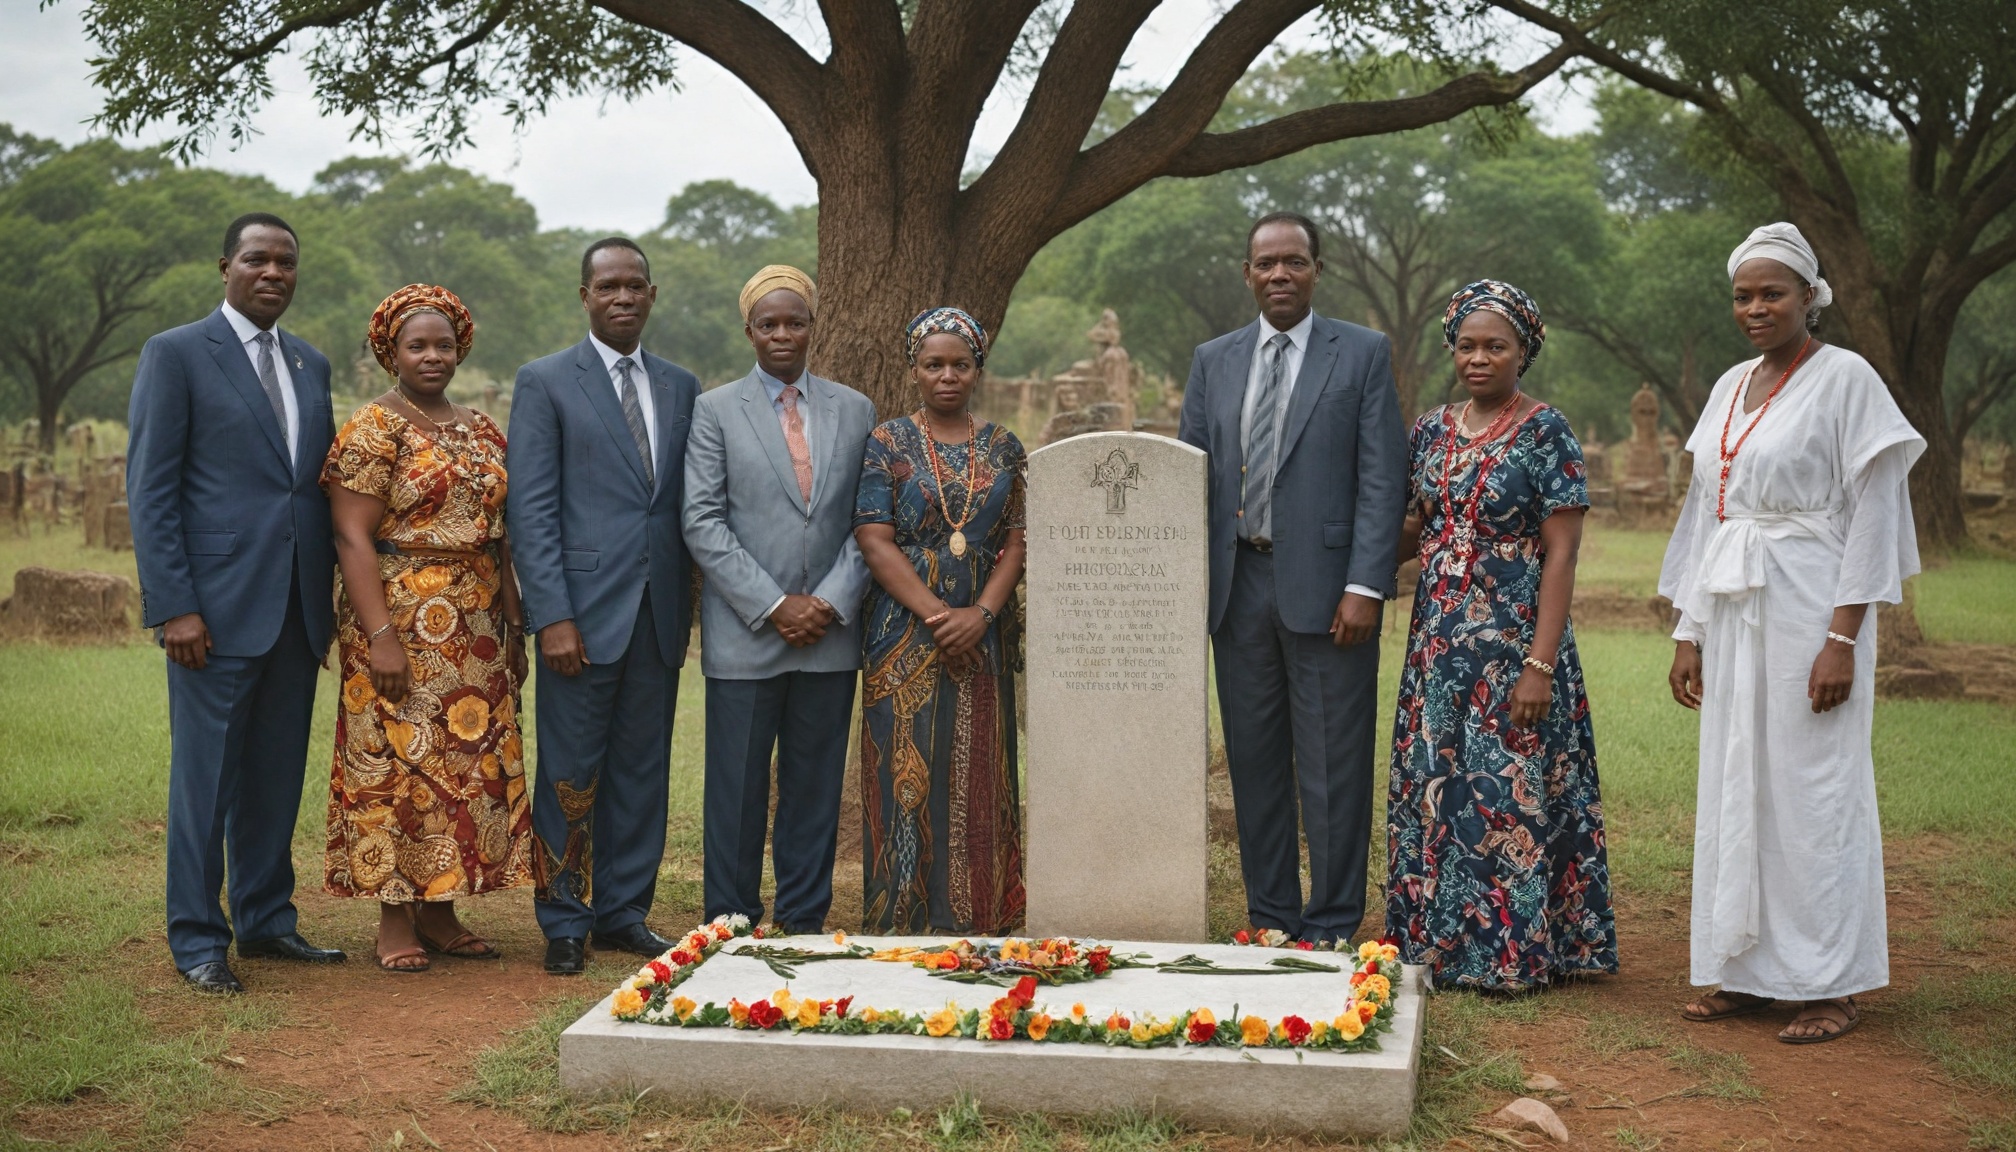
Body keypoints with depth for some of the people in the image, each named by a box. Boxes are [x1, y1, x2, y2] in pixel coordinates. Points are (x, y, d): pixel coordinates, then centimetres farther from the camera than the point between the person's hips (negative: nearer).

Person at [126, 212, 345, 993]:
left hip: (296, 607, 6)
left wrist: (333, 586, 9)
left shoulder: (310, 365, 15)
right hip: (217, 605, -6)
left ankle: (266, 920, 23)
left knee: (278, 774, 11)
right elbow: (150, 489, -7)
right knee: (205, 775, 1)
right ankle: (197, 938, 11)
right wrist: (173, 606, -14)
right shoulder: (176, 354, -3)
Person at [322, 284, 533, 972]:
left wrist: (514, 625, 12)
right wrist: (380, 635, -20)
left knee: (467, 762, 7)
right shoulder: (372, 431, -6)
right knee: (396, 762, -3)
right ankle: (394, 920, 6)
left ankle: (438, 911, 16)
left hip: (476, 627, 7)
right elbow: (352, 537, -12)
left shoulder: (482, 432, 14)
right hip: (402, 623, -6)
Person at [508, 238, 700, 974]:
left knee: (643, 768, 10)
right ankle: (565, 922, 13)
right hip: (584, 610, -4)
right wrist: (552, 617, -14)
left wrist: (690, 607, 6)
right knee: (571, 774, 2)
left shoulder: (681, 387, 13)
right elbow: (531, 510, -6)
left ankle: (625, 912, 20)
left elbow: (690, 504, 14)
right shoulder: (545, 383, 0)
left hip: (658, 613, 4)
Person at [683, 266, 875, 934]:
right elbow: (702, 524, -5)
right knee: (737, 787, 2)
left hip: (831, 635, 3)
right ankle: (731, 924, 14)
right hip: (744, 635, -2)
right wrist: (773, 607, -11)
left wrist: (831, 604, -7)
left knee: (816, 785, 8)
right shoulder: (715, 411, 2)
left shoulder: (855, 411, 10)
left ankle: (804, 921, 19)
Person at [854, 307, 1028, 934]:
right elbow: (875, 542, -6)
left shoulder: (1004, 448, 9)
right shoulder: (886, 444, 2)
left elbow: (1017, 542, 4)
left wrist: (982, 613, -12)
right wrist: (937, 617, -15)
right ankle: (904, 923, 5)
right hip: (905, 634, -2)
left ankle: (977, 924, 12)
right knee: (908, 776, -3)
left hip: (983, 636, 2)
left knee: (978, 777, 4)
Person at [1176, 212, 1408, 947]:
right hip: (1238, 586, 4)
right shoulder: (1213, 361, 13)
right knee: (1254, 763, 10)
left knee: (1332, 769, 0)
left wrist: (1365, 586, -13)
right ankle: (1270, 920, 21)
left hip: (1325, 588, -4)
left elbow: (1383, 479, -4)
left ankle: (1331, 927, 10)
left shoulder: (1363, 354, 2)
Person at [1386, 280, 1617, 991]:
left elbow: (1562, 554, -12)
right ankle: (1441, 941, 21)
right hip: (1438, 640, 6)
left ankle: (1513, 948, 10)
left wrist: (1541, 664, -18)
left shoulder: (1545, 433, -8)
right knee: (1433, 790, 9)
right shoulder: (1432, 431, 10)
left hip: (1513, 643, -6)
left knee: (1510, 792, -2)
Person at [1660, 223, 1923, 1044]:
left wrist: (1843, 637, -16)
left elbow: (1873, 514, -10)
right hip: (1734, 614, 7)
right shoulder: (1731, 388, 14)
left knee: (1813, 790, -3)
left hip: (1807, 613, -7)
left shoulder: (1846, 379, -6)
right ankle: (1748, 971, 17)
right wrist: (1689, 631, 14)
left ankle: (1833, 984, 7)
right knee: (1735, 788, 8)